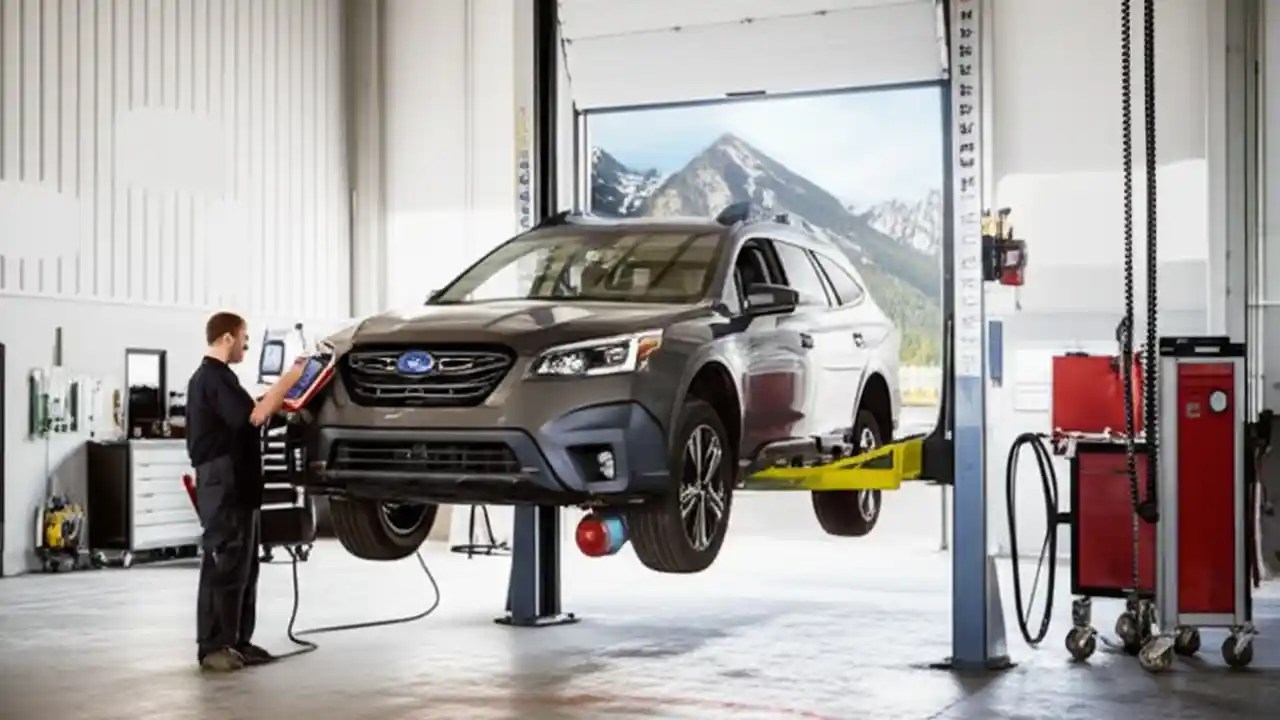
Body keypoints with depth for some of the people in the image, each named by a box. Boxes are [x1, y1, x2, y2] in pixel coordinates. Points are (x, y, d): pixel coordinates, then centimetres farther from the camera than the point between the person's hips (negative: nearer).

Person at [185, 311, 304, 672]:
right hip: (222, 484, -11)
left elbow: (246, 414, 19)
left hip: (238, 485, 11)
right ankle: (213, 646, -4)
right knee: (223, 566, -7)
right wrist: (287, 381, -19)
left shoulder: (218, 376, 19)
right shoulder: (212, 377, -14)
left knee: (243, 565, 12)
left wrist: (274, 400, 7)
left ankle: (238, 642, 16)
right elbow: (251, 417, -24)